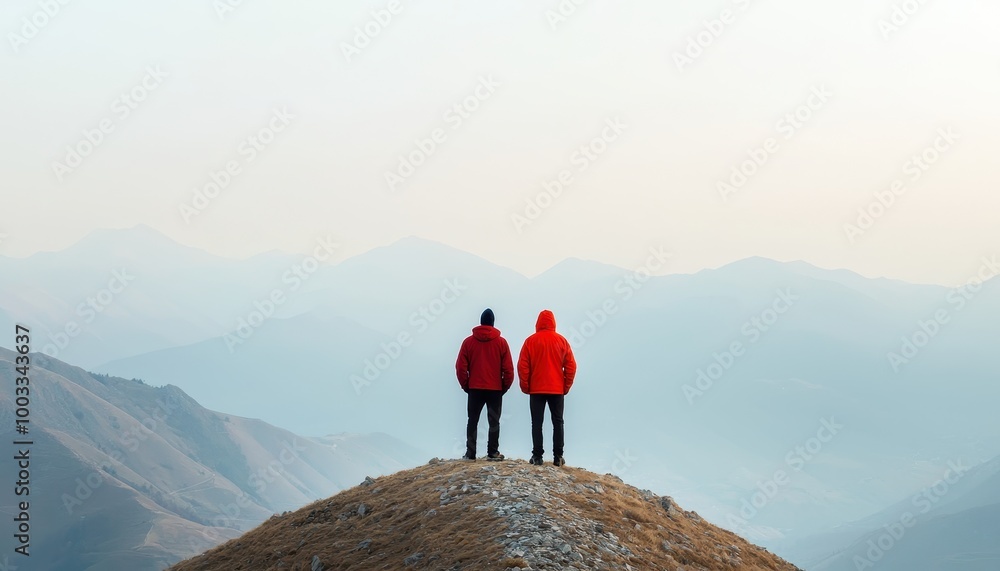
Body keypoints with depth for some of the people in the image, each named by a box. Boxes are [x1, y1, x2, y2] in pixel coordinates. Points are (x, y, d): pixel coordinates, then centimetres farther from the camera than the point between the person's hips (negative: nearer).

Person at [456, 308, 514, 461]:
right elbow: (508, 368, -3)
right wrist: (505, 386, 8)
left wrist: (465, 385, 8)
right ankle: (493, 452, 1)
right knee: (494, 421, 5)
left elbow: (461, 367, -3)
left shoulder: (468, 341, -1)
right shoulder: (501, 342, -3)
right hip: (495, 389, -1)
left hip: (474, 389, 1)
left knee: (472, 421, 7)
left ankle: (470, 453, 2)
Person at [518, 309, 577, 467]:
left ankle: (537, 456, -2)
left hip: (536, 389, -1)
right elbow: (571, 365, 0)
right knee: (558, 422, 7)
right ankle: (558, 457, 3)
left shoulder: (531, 341, -3)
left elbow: (522, 366, -5)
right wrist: (566, 386, 8)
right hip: (557, 389, 1)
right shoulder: (561, 341, 1)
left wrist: (525, 387, 3)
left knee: (537, 423, 2)